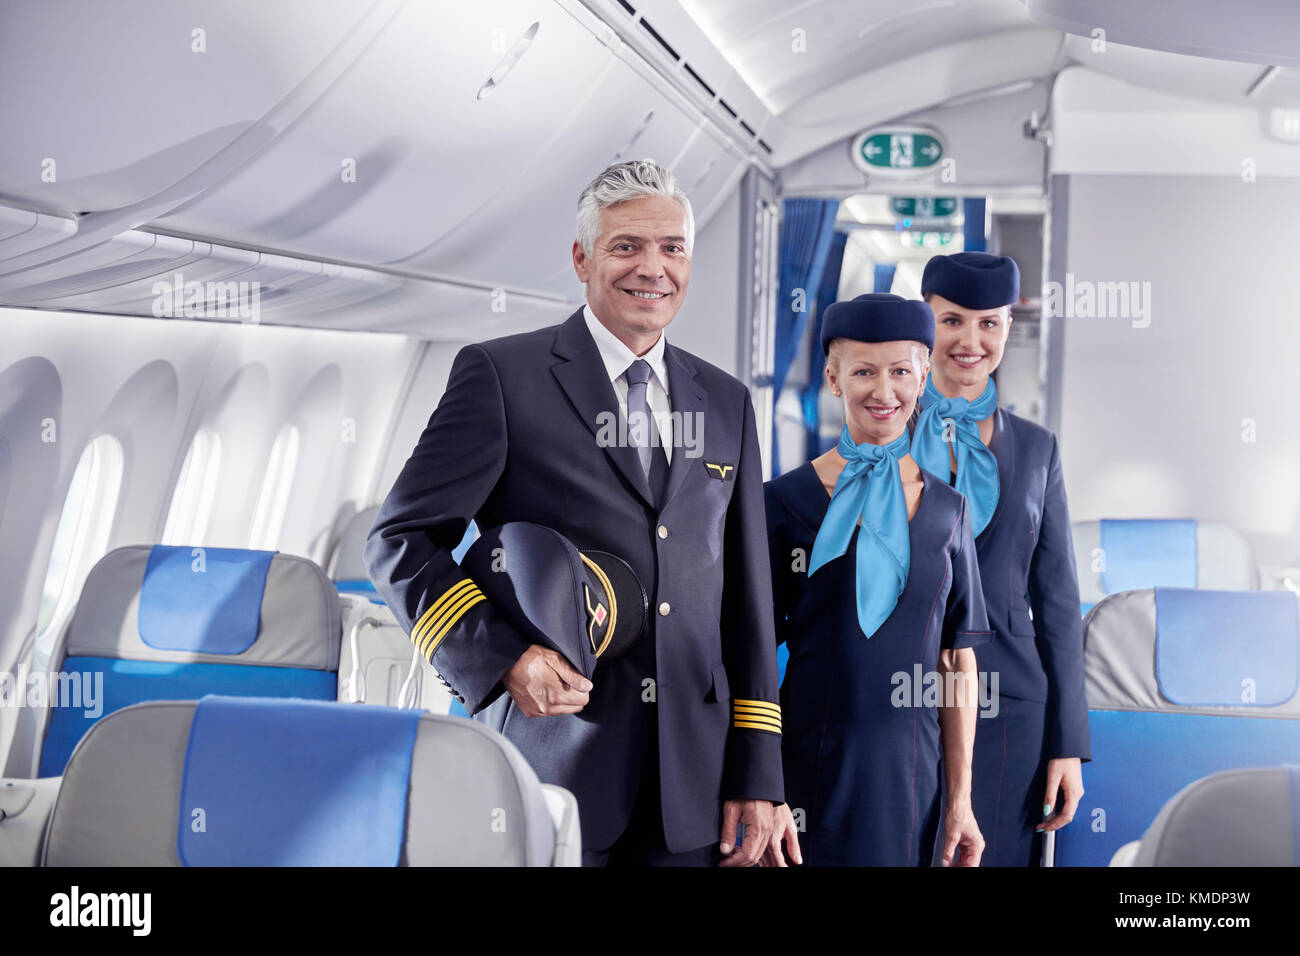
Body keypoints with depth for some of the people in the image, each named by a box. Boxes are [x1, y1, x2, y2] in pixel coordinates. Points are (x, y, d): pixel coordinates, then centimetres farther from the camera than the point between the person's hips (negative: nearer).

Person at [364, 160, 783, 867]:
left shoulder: (726, 403, 13)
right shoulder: (501, 374, 0)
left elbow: (747, 594, 13)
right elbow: (400, 541, -2)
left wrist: (756, 771, 8)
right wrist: (499, 658, -17)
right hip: (549, 761, -4)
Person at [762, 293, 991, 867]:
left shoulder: (946, 509, 5)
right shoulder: (785, 503, -4)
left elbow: (957, 661, 6)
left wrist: (960, 800, 3)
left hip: (911, 776, 3)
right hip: (811, 772, -3)